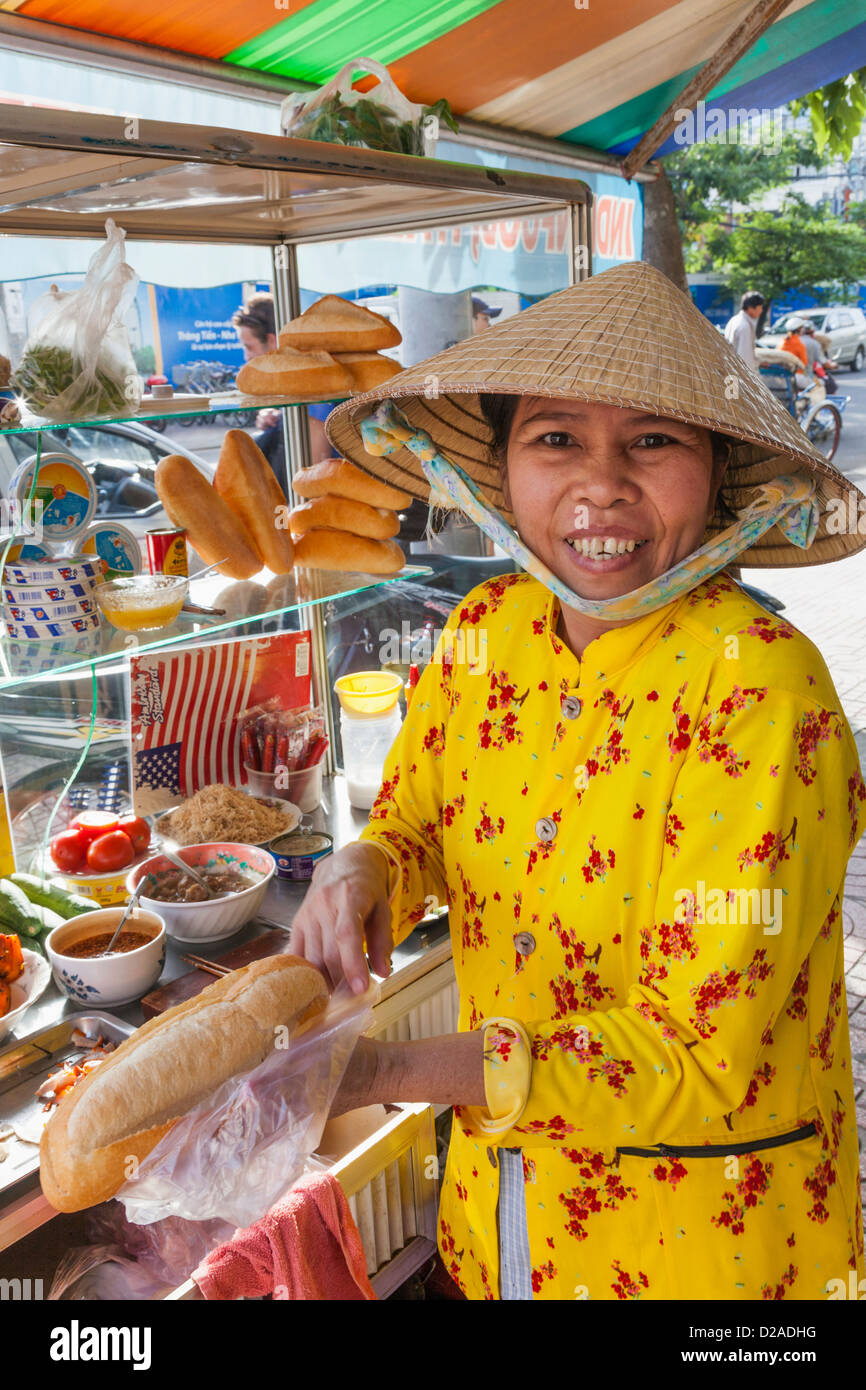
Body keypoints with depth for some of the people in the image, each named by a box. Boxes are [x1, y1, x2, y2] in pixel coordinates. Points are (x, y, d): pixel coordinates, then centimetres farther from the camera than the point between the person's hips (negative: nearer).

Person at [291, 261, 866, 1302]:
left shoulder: (762, 693, -28)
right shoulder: (486, 631, -10)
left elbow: (701, 1055, -27)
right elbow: (414, 826, 4)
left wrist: (375, 1072, -34)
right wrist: (359, 873, -20)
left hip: (699, 1224, -4)